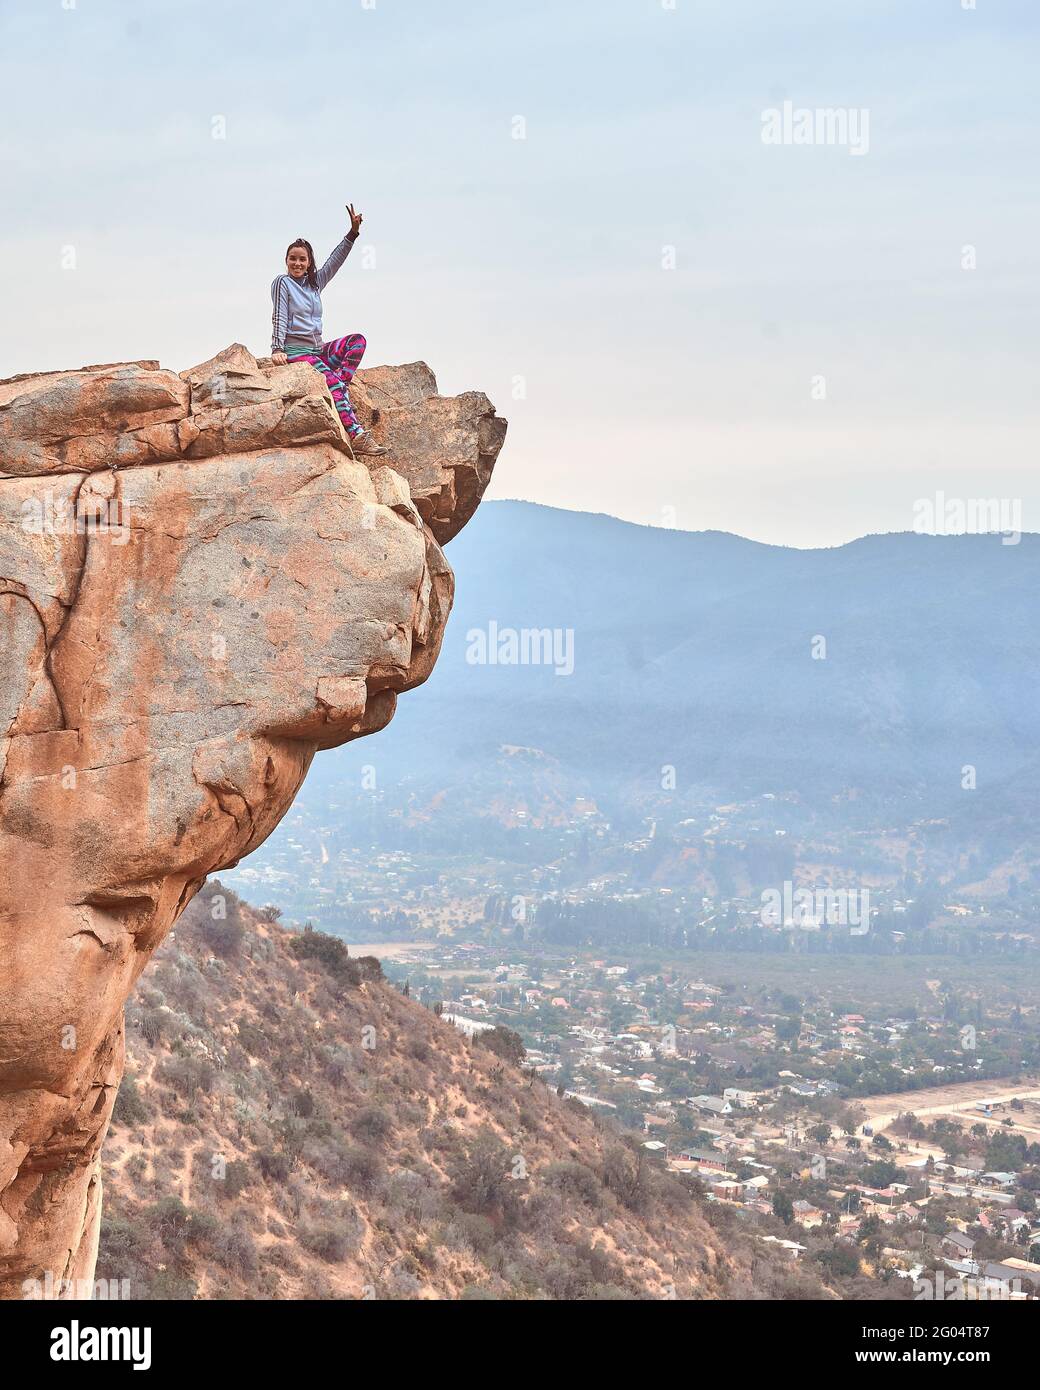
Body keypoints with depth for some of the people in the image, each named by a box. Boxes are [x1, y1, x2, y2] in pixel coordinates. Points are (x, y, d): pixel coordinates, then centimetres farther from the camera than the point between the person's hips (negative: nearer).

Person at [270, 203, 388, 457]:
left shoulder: (314, 282, 17)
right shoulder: (282, 282, -1)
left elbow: (335, 261, 9)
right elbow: (279, 318, -9)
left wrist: (353, 233, -1)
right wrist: (277, 349, -19)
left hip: (318, 349, 8)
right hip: (295, 351, -8)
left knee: (357, 340, -12)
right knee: (334, 382, -26)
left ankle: (336, 391, -22)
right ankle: (356, 435, -37)